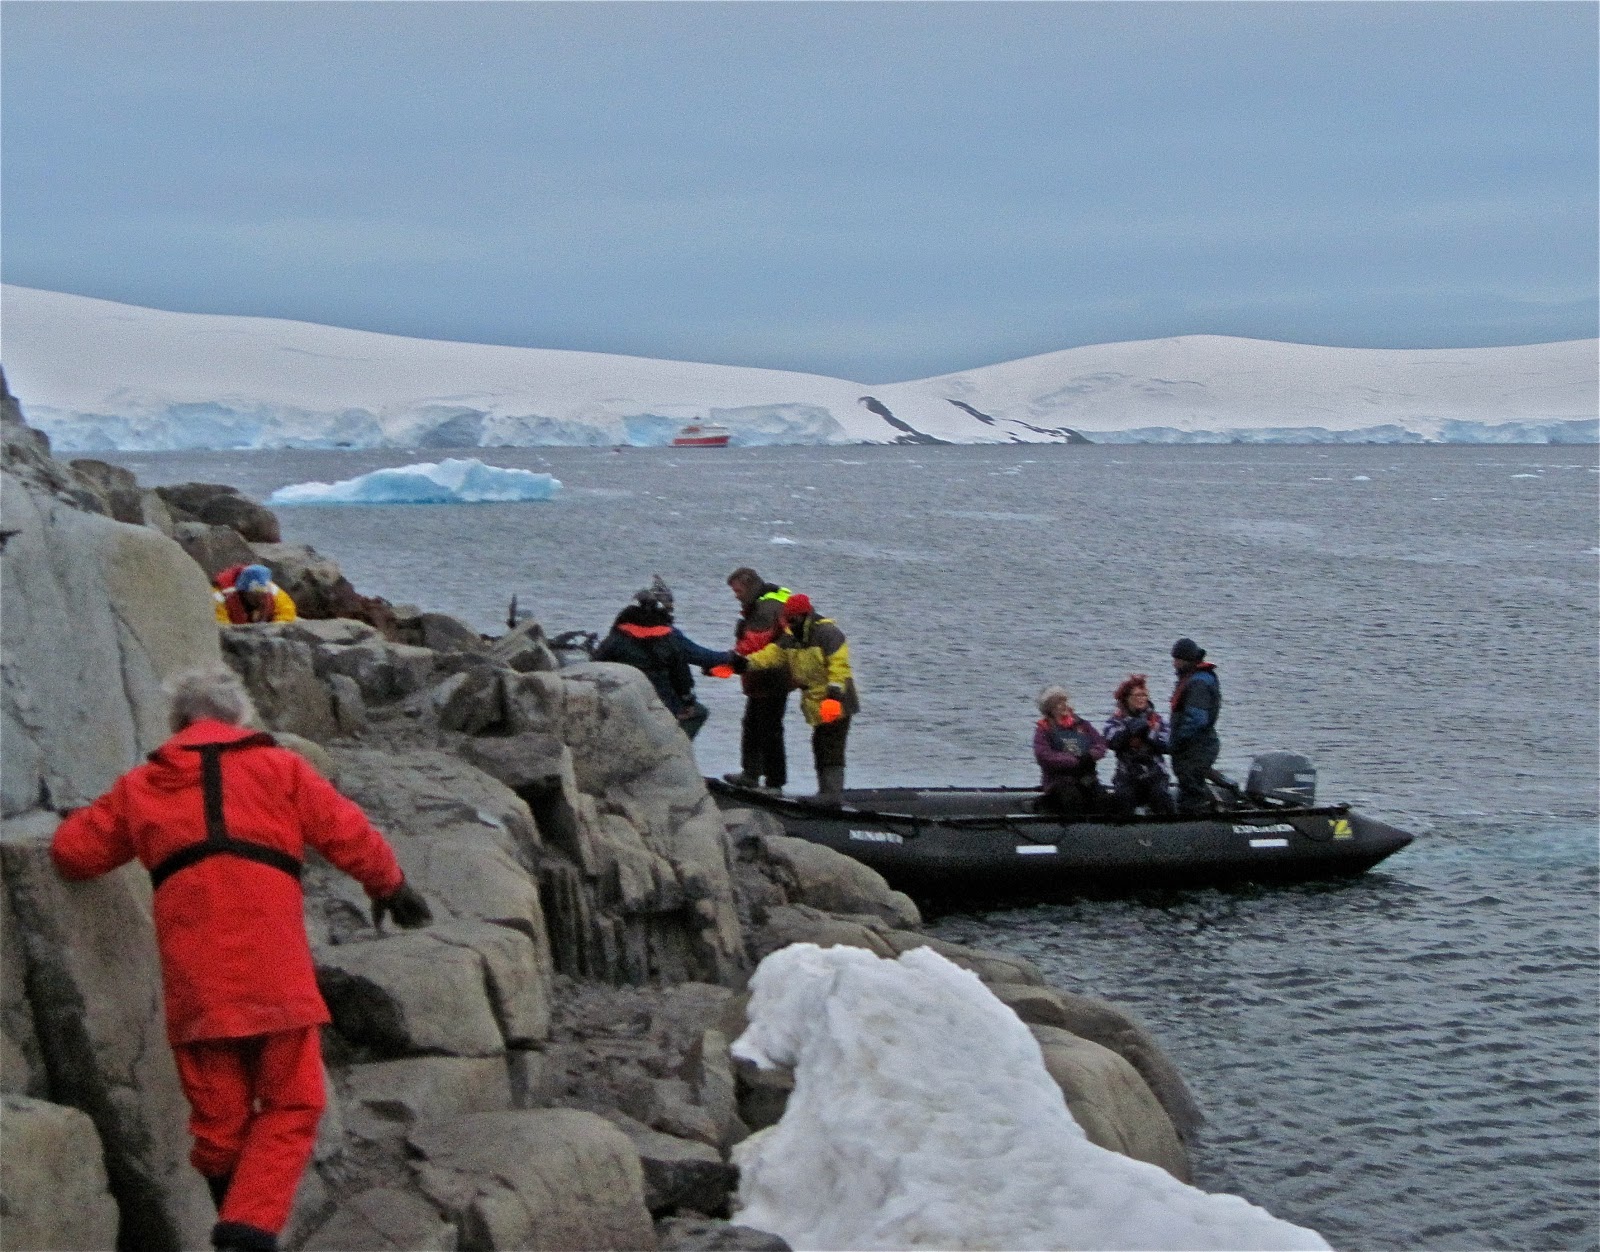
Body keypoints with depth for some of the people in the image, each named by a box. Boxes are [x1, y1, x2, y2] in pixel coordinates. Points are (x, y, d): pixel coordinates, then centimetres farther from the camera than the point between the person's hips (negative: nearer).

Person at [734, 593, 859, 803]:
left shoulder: (827, 633, -16)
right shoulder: (790, 639, 11)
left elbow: (839, 665, -21)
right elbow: (770, 655, 0)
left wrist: (835, 692, -28)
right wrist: (746, 663, -14)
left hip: (835, 703, -9)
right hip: (816, 705, 9)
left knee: (831, 748, -11)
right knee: (820, 746, 12)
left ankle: (833, 792, -11)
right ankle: (826, 790, 20)